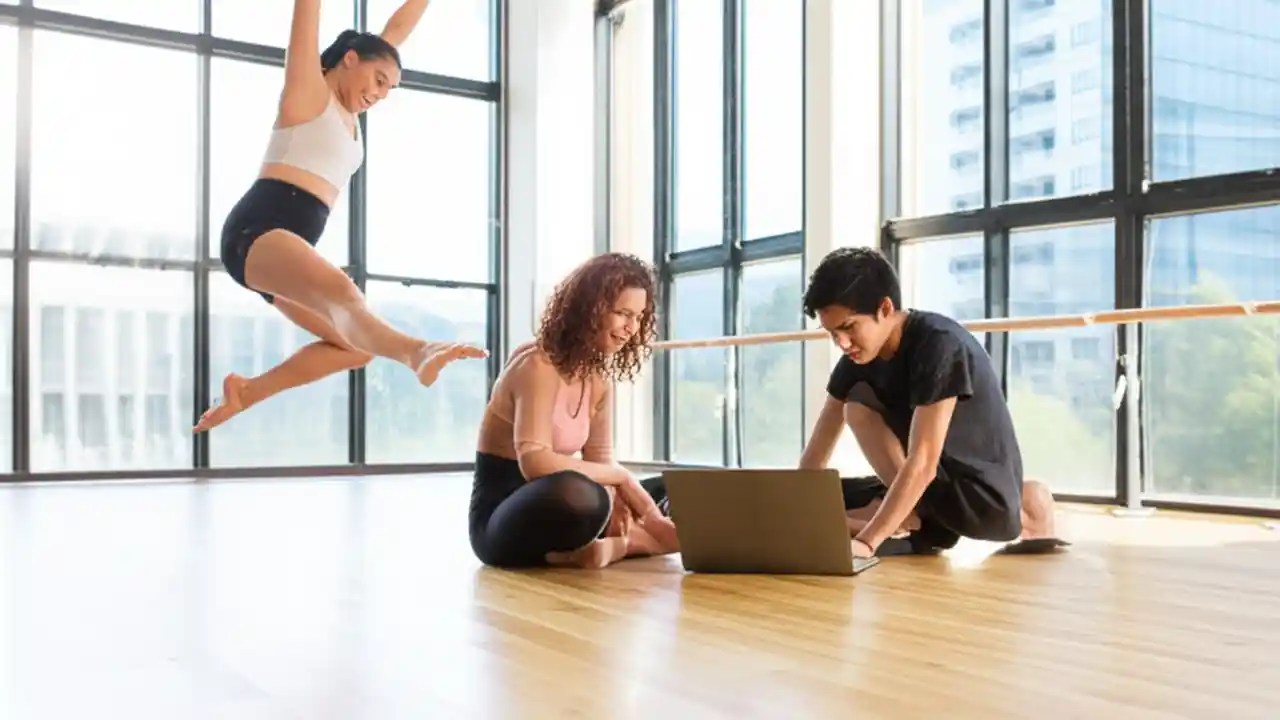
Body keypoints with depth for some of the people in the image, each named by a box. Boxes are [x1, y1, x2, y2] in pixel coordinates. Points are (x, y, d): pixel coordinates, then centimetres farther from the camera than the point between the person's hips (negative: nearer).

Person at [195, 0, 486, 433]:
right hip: (257, 230, -9)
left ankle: (246, 391, 11)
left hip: (285, 247, 9)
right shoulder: (309, 86, 7)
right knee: (340, 292, -38)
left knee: (357, 346, 2)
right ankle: (416, 351, -66)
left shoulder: (348, 110, 27)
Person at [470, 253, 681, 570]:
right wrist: (622, 476, -22)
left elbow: (599, 466, 2)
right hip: (503, 518, -8)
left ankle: (610, 546, -15)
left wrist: (650, 516, -15)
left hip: (552, 504, 8)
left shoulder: (598, 378, 7)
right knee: (576, 493, -41)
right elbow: (535, 463, -29)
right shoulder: (537, 365, -17)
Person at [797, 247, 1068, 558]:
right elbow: (816, 454, -1)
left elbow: (922, 463, -31)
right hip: (938, 488, 8)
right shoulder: (856, 357, -1)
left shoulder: (938, 344, -25)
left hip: (983, 498, -8)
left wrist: (865, 542, -35)